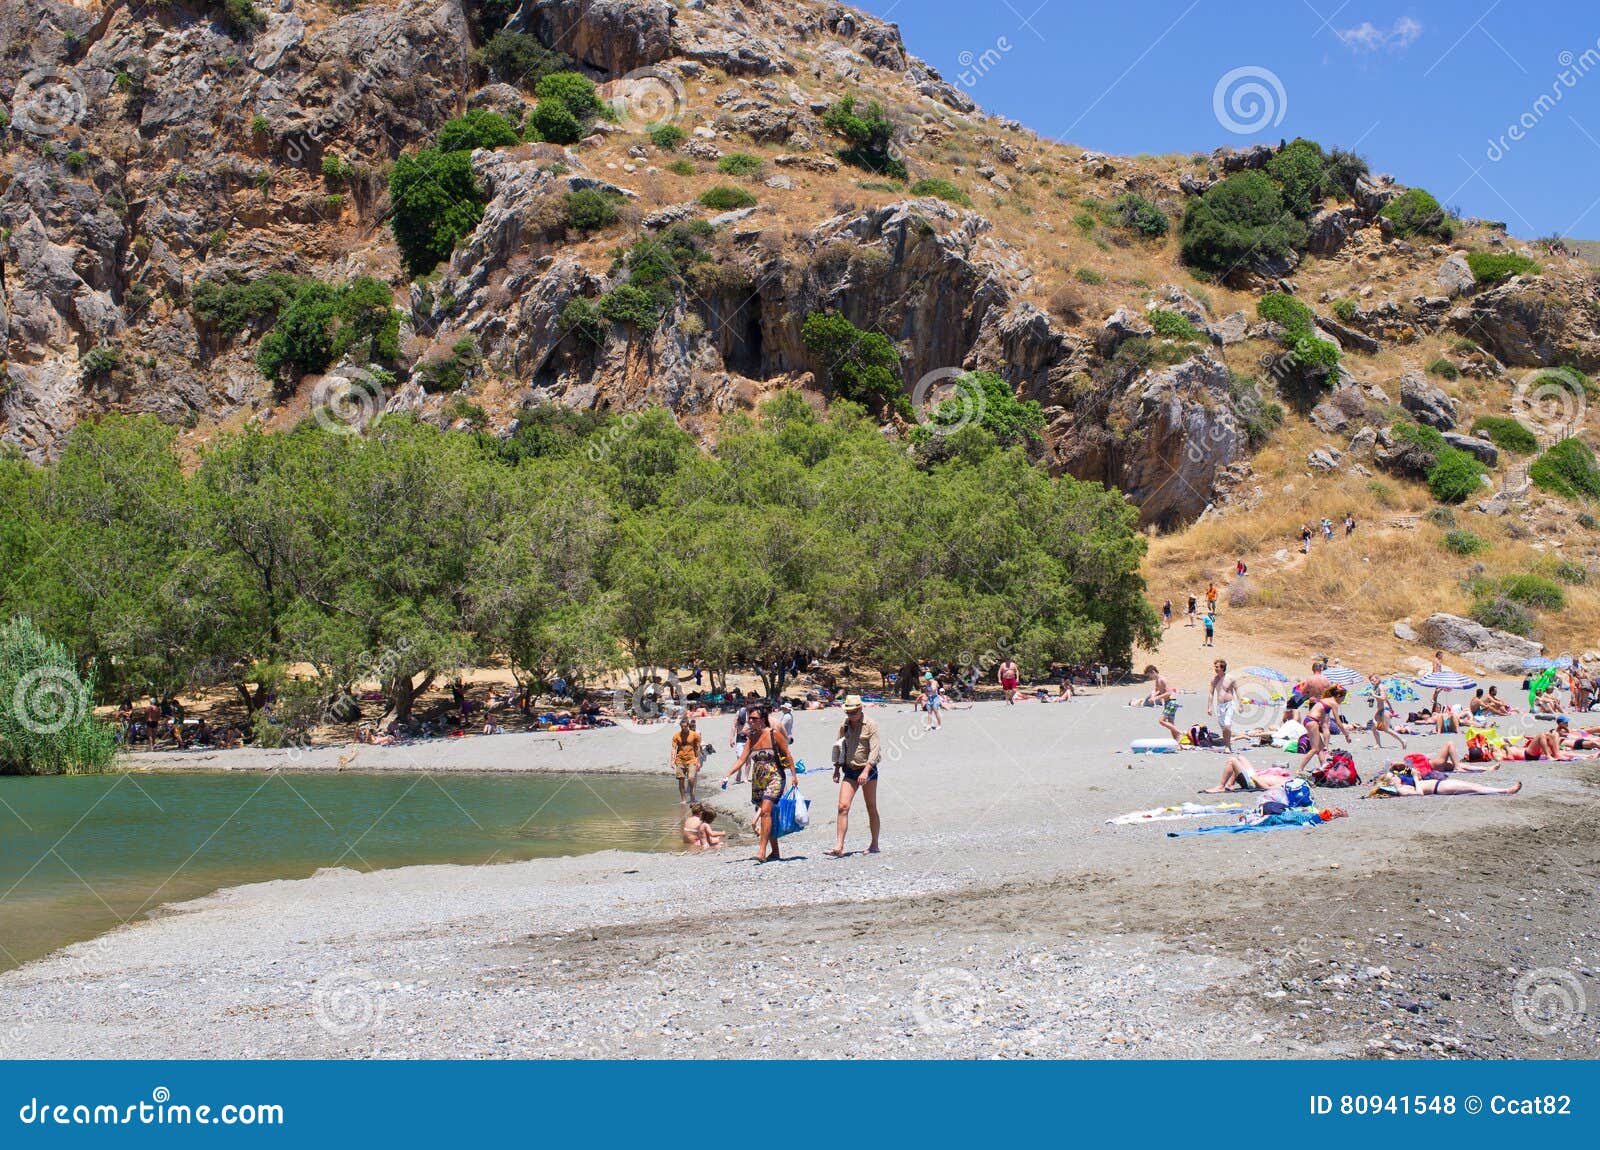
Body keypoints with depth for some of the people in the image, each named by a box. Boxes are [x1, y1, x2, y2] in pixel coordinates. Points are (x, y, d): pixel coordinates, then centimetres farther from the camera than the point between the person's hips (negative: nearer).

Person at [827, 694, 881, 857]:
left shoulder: (870, 725, -8)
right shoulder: (844, 726, 8)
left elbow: (874, 750, -14)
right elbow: (839, 748, 18)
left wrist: (866, 771, -23)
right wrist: (837, 768, 10)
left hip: (868, 770, -4)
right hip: (850, 771, 4)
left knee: (871, 809, 7)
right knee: (843, 806, -10)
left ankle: (874, 845, 19)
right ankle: (839, 847, -13)